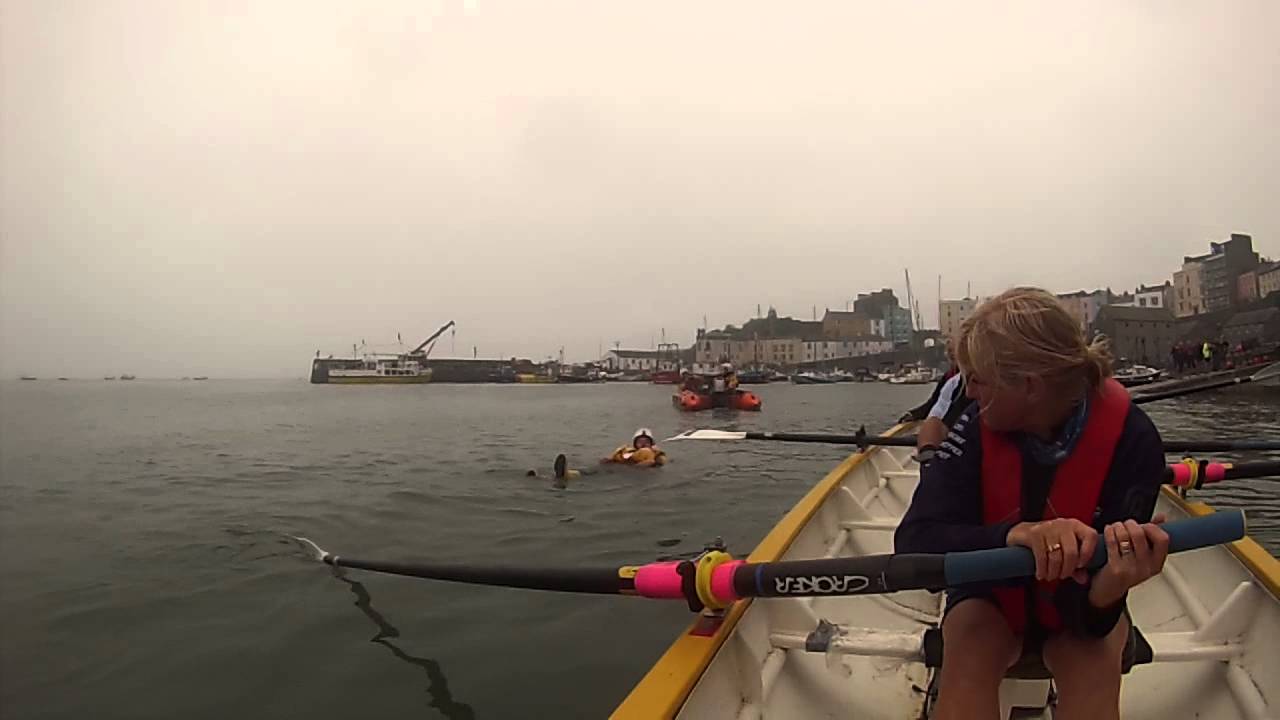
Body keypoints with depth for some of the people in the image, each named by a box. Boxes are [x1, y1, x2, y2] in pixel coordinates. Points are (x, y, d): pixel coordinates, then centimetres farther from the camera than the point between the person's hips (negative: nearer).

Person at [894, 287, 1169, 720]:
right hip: (990, 595, 0)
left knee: (1096, 659, -31)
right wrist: (1014, 535, -49)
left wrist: (1105, 592, -50)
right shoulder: (975, 425, -22)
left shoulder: (1130, 439, -24)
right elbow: (913, 542, -32)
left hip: (1077, 604, 0)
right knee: (969, 643, -31)